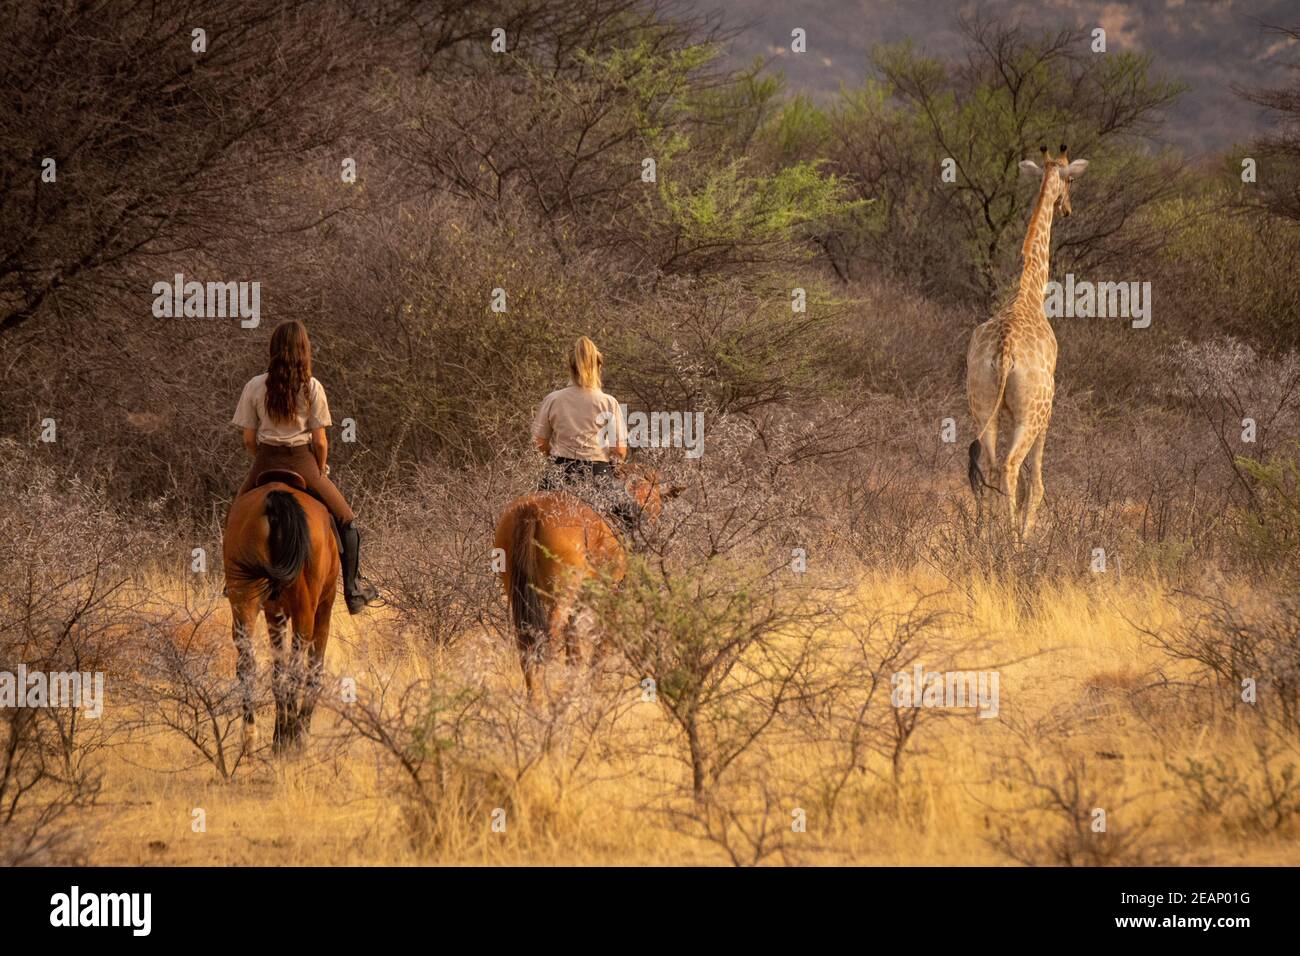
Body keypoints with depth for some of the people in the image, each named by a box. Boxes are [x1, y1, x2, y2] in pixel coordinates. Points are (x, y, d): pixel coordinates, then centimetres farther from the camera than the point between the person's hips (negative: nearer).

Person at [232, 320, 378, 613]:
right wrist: (320, 473, 10)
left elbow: (249, 439, -2)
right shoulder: (312, 388, -9)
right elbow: (320, 441, -7)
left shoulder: (255, 387, -5)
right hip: (303, 464, -1)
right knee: (346, 521, 16)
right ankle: (353, 589, 14)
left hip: (265, 467, 1)